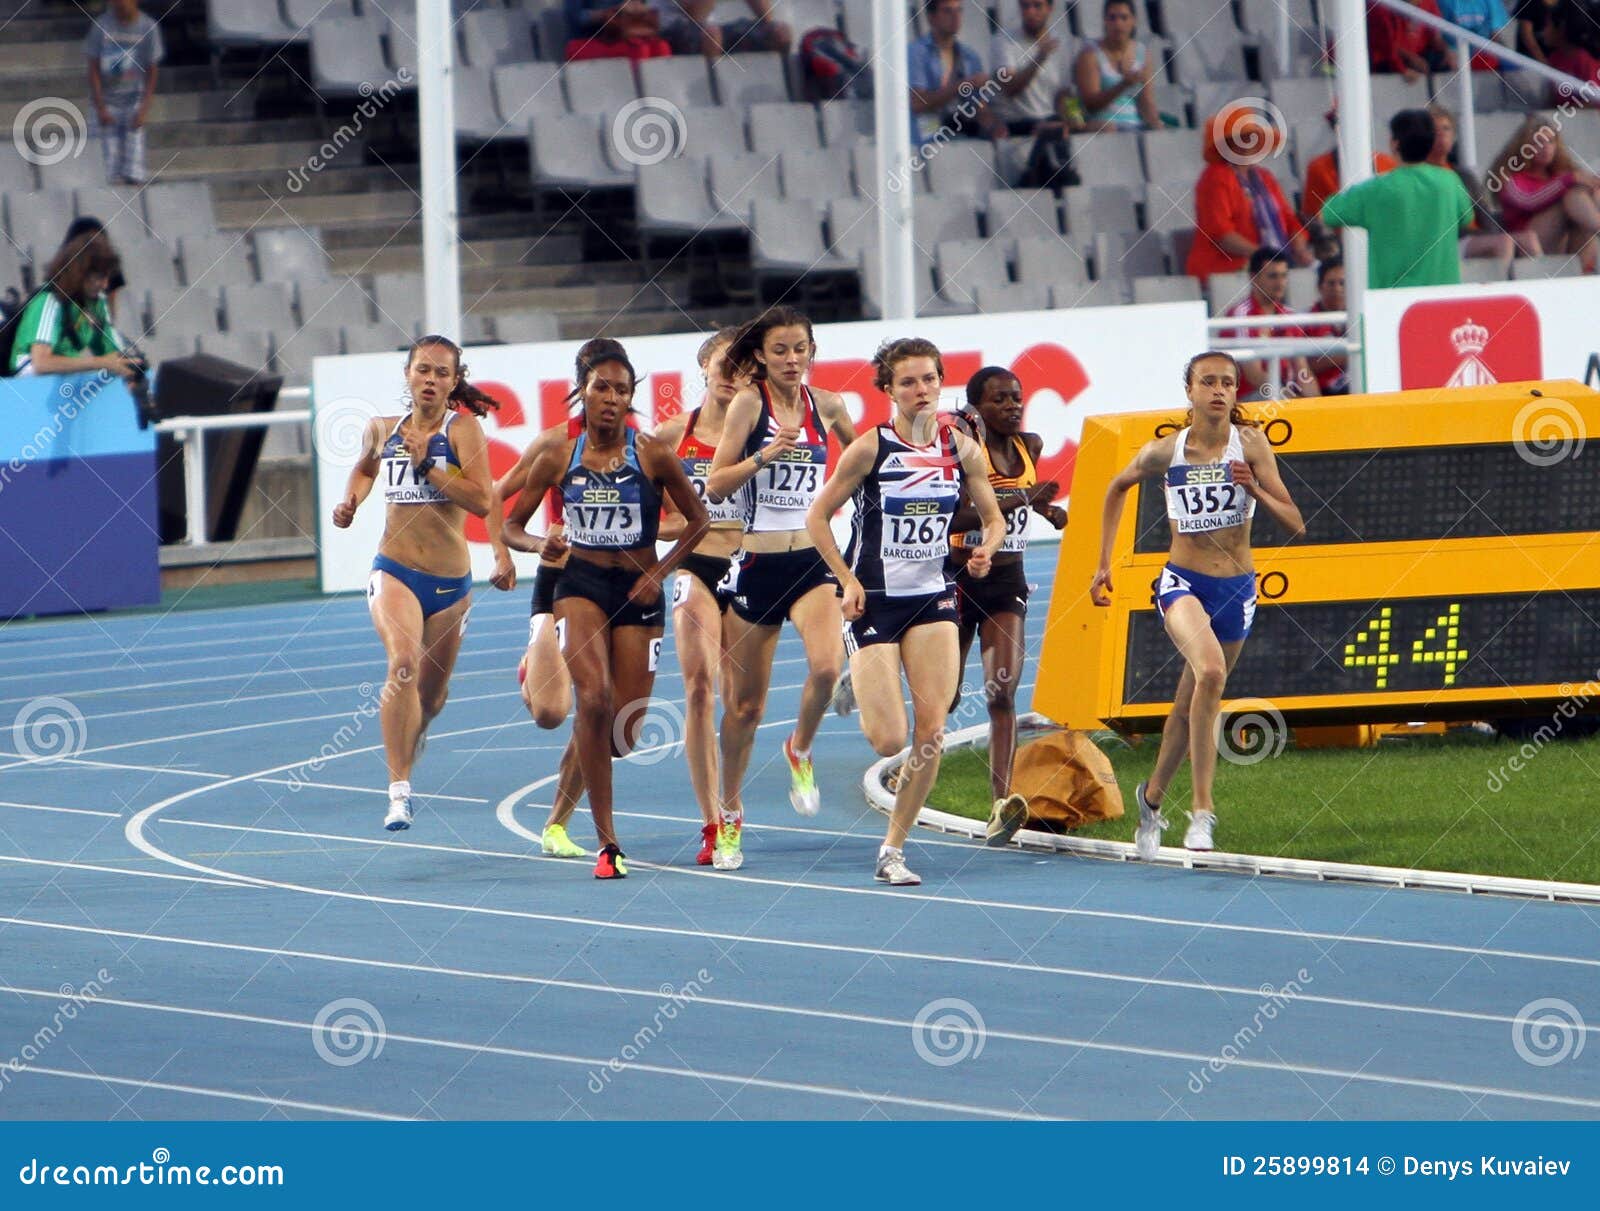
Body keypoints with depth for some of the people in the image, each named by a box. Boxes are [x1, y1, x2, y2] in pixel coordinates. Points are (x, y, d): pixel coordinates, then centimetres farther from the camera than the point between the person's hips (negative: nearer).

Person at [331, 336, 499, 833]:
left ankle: (408, 748, 50)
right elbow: (365, 467, 30)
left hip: (450, 581, 0)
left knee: (431, 695, 13)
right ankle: (399, 792, -30)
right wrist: (349, 502, 12)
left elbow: (482, 500, -17)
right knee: (404, 662, -27)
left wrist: (427, 464, -18)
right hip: (394, 570, 0)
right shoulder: (383, 430, 6)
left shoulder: (461, 429, -4)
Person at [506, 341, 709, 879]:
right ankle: (606, 842, -19)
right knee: (593, 699, -24)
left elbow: (697, 520, 6)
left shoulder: (652, 454, -5)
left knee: (623, 733, -1)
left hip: (637, 591, 1)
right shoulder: (559, 455, -2)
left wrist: (660, 573, -4)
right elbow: (512, 522, 5)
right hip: (580, 584, -1)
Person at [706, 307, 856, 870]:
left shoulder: (826, 405, 6)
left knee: (827, 665, -26)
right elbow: (715, 486, -11)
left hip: (813, 559, 2)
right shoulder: (748, 403, -5)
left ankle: (801, 750, 4)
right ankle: (730, 813, 27)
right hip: (757, 563, -2)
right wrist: (766, 453, -23)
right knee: (746, 704, 6)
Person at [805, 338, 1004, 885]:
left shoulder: (961, 448, 1)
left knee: (932, 729, -8)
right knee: (890, 741, -9)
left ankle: (893, 850, 4)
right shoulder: (871, 448, -10)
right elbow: (818, 516, -3)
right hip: (875, 601, -3)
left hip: (933, 598, 4)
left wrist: (985, 550, -10)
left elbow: (995, 519, 12)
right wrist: (848, 580, -12)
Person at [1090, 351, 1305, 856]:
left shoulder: (1251, 443, -7)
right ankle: (1203, 809, -29)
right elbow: (1117, 487, 15)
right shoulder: (1163, 452, -6)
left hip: (1237, 588, 2)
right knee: (1210, 670, -30)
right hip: (1183, 582, -2)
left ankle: (1152, 795, 41)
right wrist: (1104, 564, 15)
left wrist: (1255, 490, -25)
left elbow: (1295, 524, -8)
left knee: (1190, 704, 15)